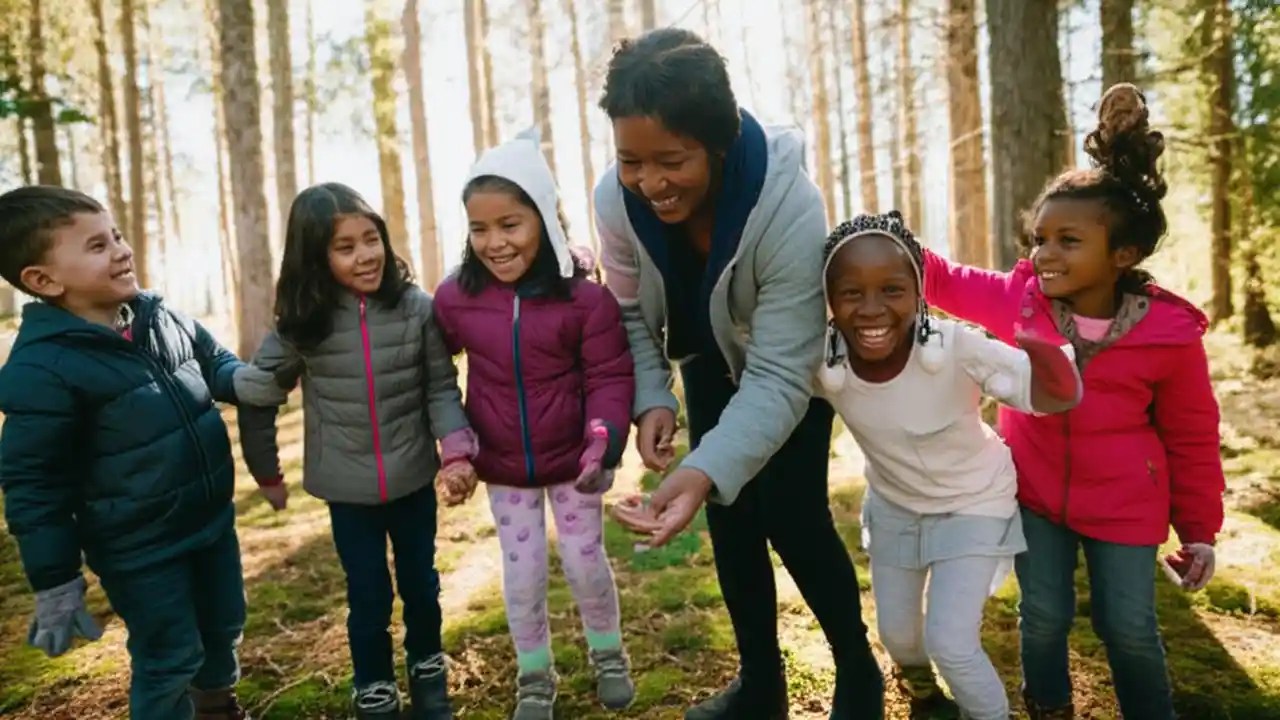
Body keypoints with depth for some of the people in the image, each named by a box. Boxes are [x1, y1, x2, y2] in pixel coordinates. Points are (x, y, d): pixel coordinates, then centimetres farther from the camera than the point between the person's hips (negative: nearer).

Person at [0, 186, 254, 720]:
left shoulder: (160, 317, -4)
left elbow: (214, 362, 14)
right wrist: (54, 583, -12)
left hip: (211, 517, 7)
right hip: (139, 548, -7)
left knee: (224, 624, 25)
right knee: (169, 660, 9)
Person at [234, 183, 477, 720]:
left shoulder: (418, 309, -11)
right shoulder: (303, 323, -10)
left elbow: (441, 387, -5)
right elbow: (257, 397, 1)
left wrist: (457, 449, -18)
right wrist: (267, 472, 7)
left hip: (414, 481, 1)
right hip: (348, 490, 0)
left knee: (421, 584, 18)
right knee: (368, 596, 12)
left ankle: (427, 672, 43)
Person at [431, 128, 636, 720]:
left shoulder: (585, 297, -18)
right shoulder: (455, 298, -9)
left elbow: (610, 377, -14)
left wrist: (604, 437, -29)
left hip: (574, 459, -2)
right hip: (502, 467, 2)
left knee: (585, 562, 14)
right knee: (522, 574, 12)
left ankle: (608, 655, 41)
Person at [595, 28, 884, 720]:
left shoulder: (790, 206, -40)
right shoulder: (615, 199, -26)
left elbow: (781, 375, -39)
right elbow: (629, 312, -9)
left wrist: (706, 470, -52)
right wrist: (650, 400, -25)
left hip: (791, 367, -4)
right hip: (710, 365, 4)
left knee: (793, 519, -6)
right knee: (730, 518, 8)